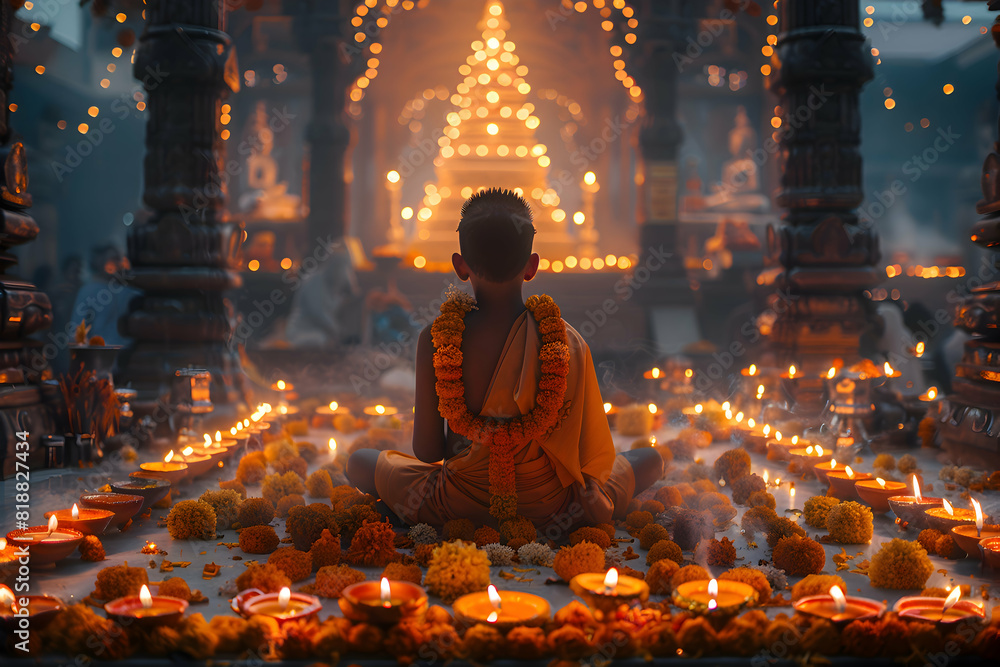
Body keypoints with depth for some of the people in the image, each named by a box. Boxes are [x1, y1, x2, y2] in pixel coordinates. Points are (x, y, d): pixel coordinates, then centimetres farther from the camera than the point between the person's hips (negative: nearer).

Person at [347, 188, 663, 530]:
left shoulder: (436, 340, -15)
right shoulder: (569, 342, -14)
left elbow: (427, 453, -8)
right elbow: (590, 454, -8)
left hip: (459, 508, 0)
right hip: (549, 510, 0)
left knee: (358, 462, 26)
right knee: (651, 459, 25)